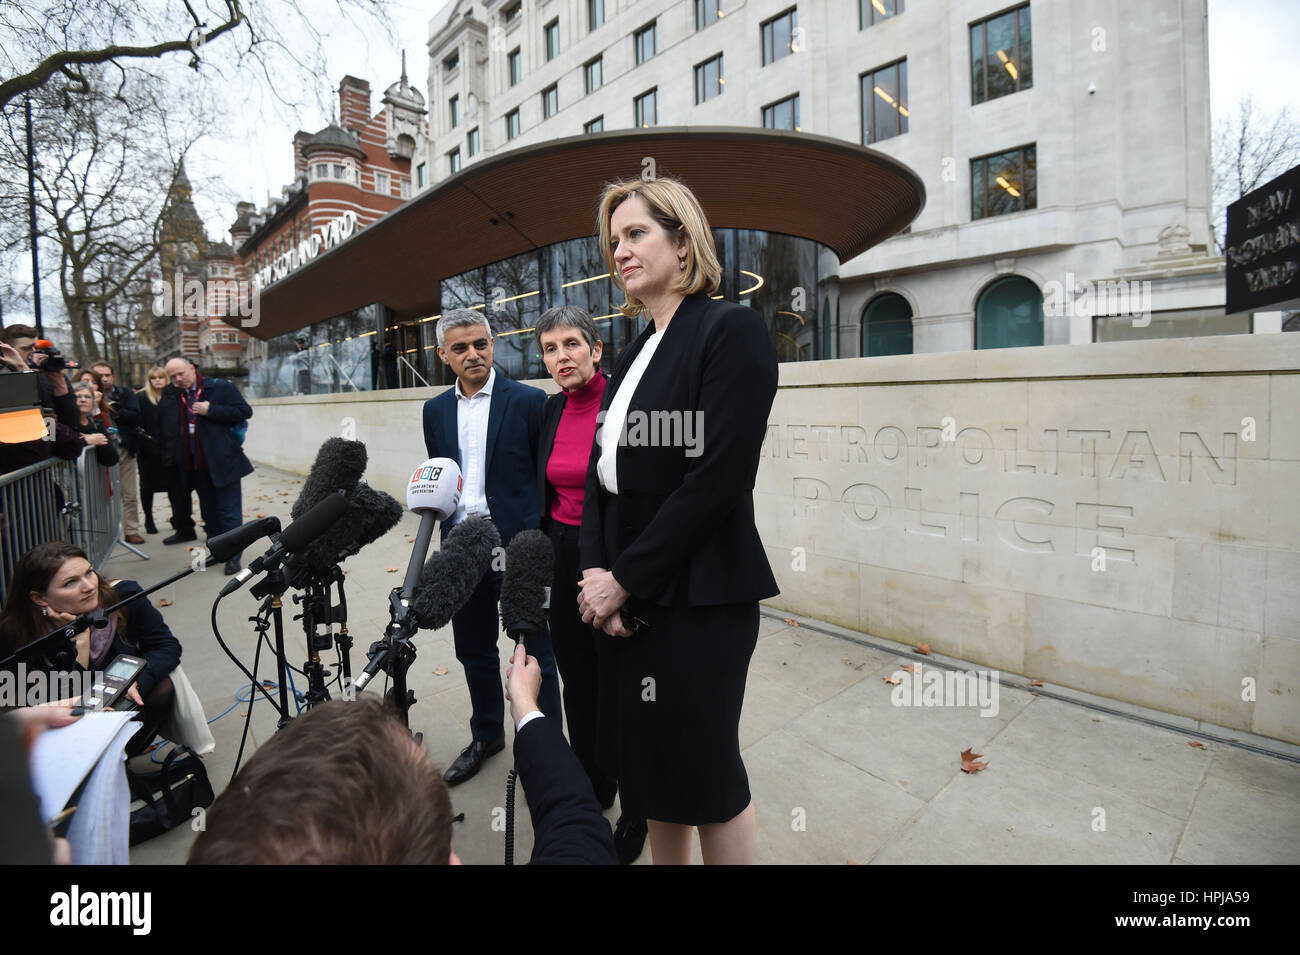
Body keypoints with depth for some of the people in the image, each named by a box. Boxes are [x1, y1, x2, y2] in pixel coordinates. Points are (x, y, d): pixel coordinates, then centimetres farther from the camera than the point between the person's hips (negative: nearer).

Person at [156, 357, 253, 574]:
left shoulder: (220, 387, -4)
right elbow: (163, 426, 20)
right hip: (193, 464, 5)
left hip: (222, 462, -5)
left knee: (229, 512, -2)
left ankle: (233, 555, 5)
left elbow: (244, 411, -10)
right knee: (209, 511, 15)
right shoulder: (170, 396, 11)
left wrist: (211, 410, -15)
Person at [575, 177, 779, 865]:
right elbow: (602, 476, 10)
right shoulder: (634, 355, 14)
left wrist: (624, 578, -14)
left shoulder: (732, 331, -9)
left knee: (705, 772, 9)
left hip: (696, 599, -7)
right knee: (647, 765, 17)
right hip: (624, 597, 7)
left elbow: (717, 480, -18)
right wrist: (595, 571, -4)